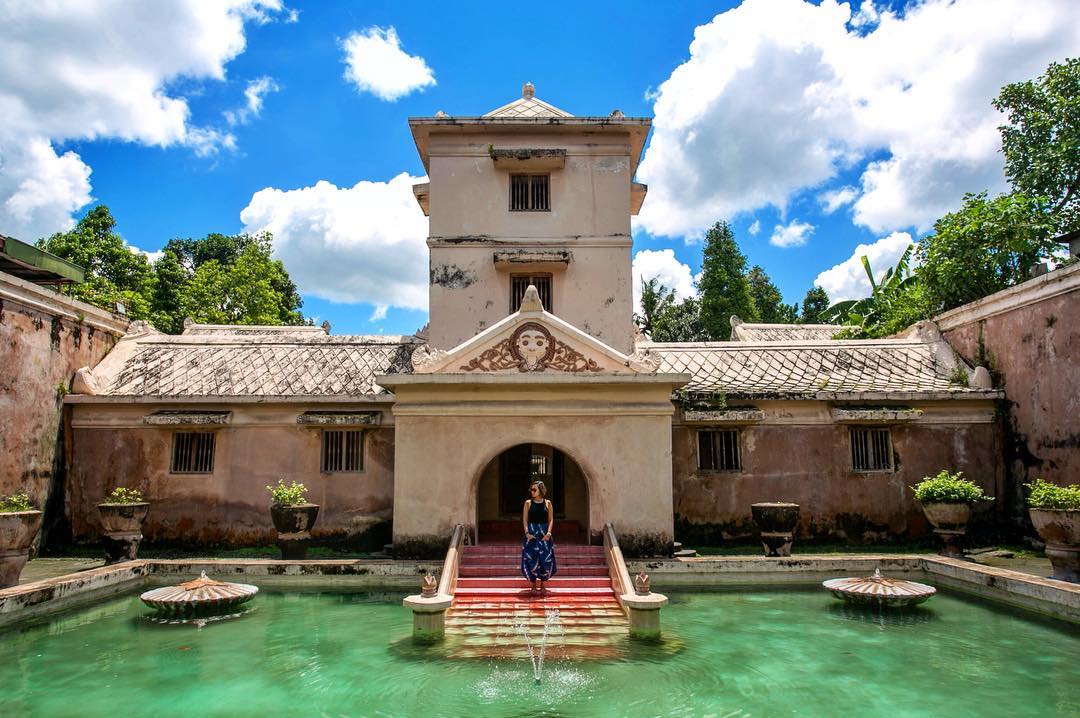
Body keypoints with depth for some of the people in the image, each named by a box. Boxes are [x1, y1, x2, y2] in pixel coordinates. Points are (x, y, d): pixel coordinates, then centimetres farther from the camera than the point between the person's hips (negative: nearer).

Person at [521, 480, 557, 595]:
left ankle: (543, 586, 11)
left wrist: (548, 533, -8)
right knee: (531, 559, -3)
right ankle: (533, 586, 7)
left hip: (544, 535, 0)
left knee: (545, 559, -1)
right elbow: (525, 520, 2)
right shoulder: (528, 503, 3)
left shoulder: (547, 503, 4)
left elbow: (551, 519, 4)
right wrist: (527, 533, -10)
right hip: (531, 534, 0)